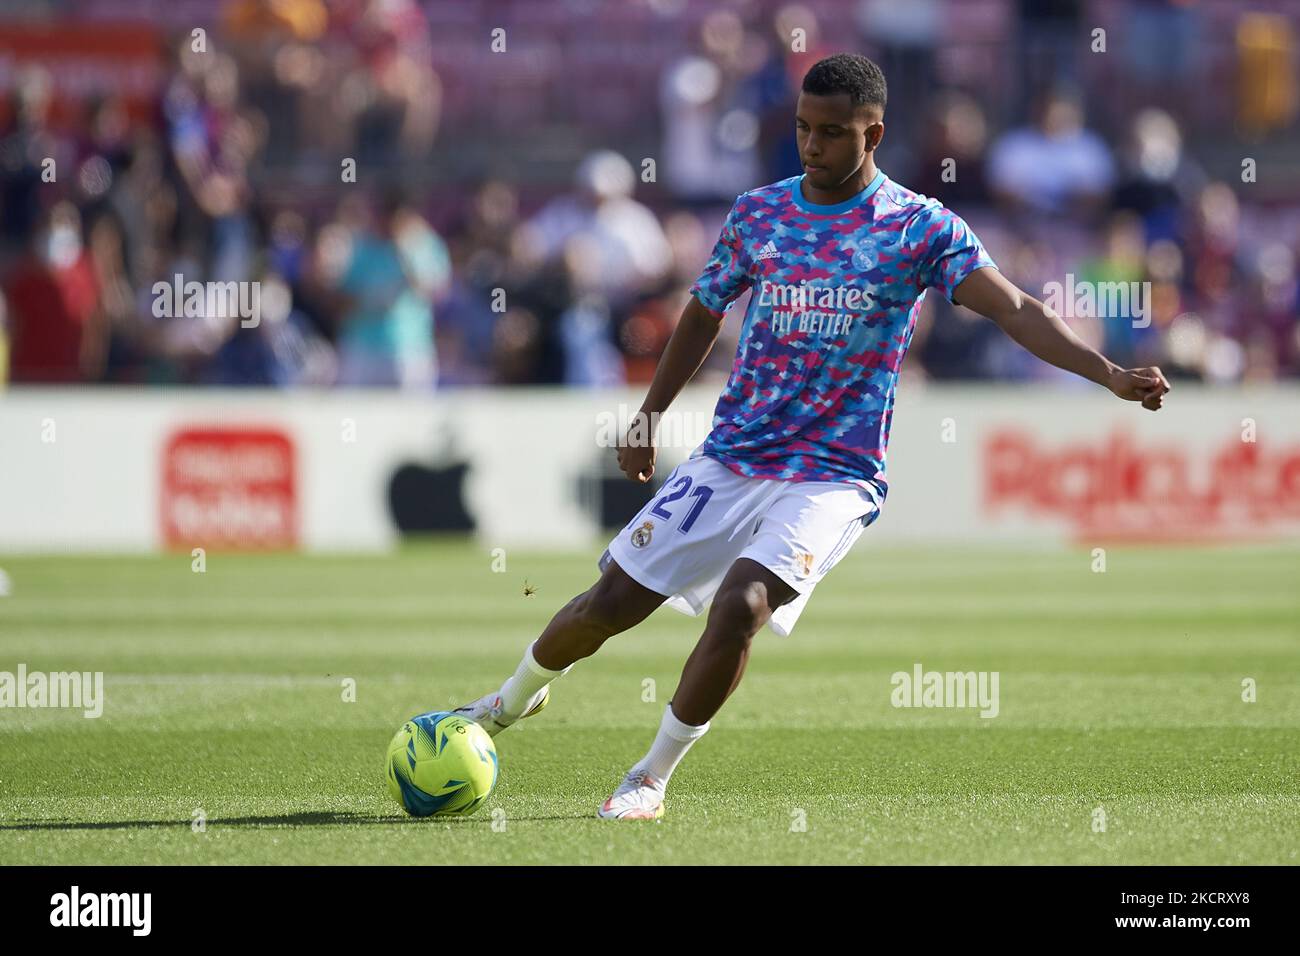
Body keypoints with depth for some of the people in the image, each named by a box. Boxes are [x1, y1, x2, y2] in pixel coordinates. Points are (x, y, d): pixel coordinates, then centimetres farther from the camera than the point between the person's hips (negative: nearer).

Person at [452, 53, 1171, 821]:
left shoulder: (922, 228, -7)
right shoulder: (758, 213, 5)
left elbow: (1017, 311, -15)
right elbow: (705, 314, 20)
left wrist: (1111, 374, -29)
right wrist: (649, 419, 24)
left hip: (834, 478, -4)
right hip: (729, 461, 4)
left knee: (741, 605, -26)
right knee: (613, 600, 2)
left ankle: (652, 779, -9)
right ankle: (517, 696, 33)